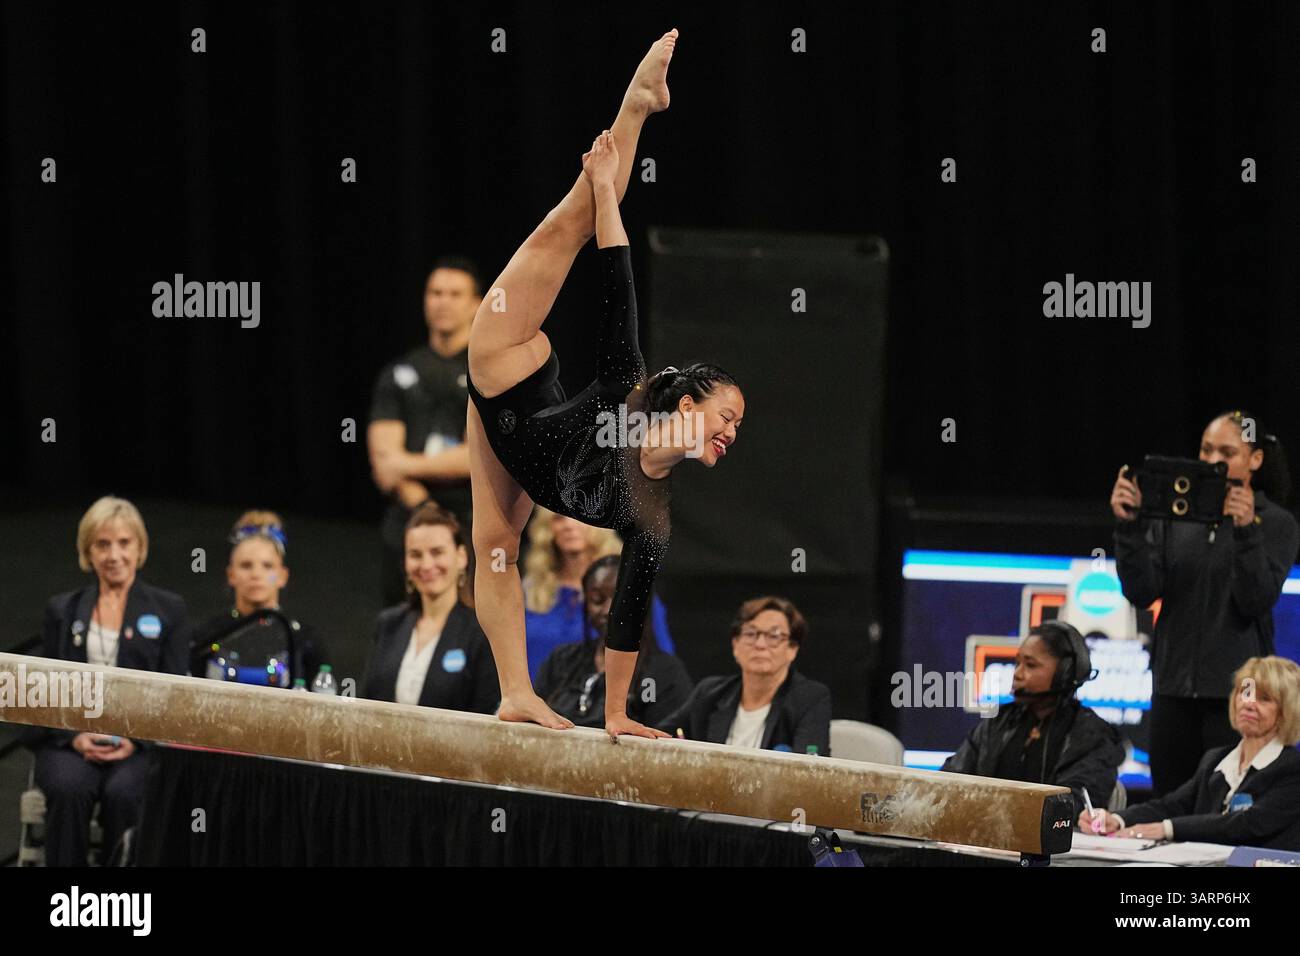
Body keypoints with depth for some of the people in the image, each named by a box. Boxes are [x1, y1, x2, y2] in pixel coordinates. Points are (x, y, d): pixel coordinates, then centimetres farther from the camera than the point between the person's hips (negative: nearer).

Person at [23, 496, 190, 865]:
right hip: (70, 736, 1)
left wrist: (135, 740, -12)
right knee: (68, 789, -34)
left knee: (123, 793, -35)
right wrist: (75, 736, -10)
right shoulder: (63, 610, 16)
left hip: (141, 741, -1)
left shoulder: (169, 610, 12)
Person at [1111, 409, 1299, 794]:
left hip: (1236, 690, -4)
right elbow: (1141, 592, -1)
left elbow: (1257, 602, -12)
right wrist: (1128, 526, -14)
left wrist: (1246, 530, -24)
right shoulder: (1174, 516, 8)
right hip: (1174, 687, 4)